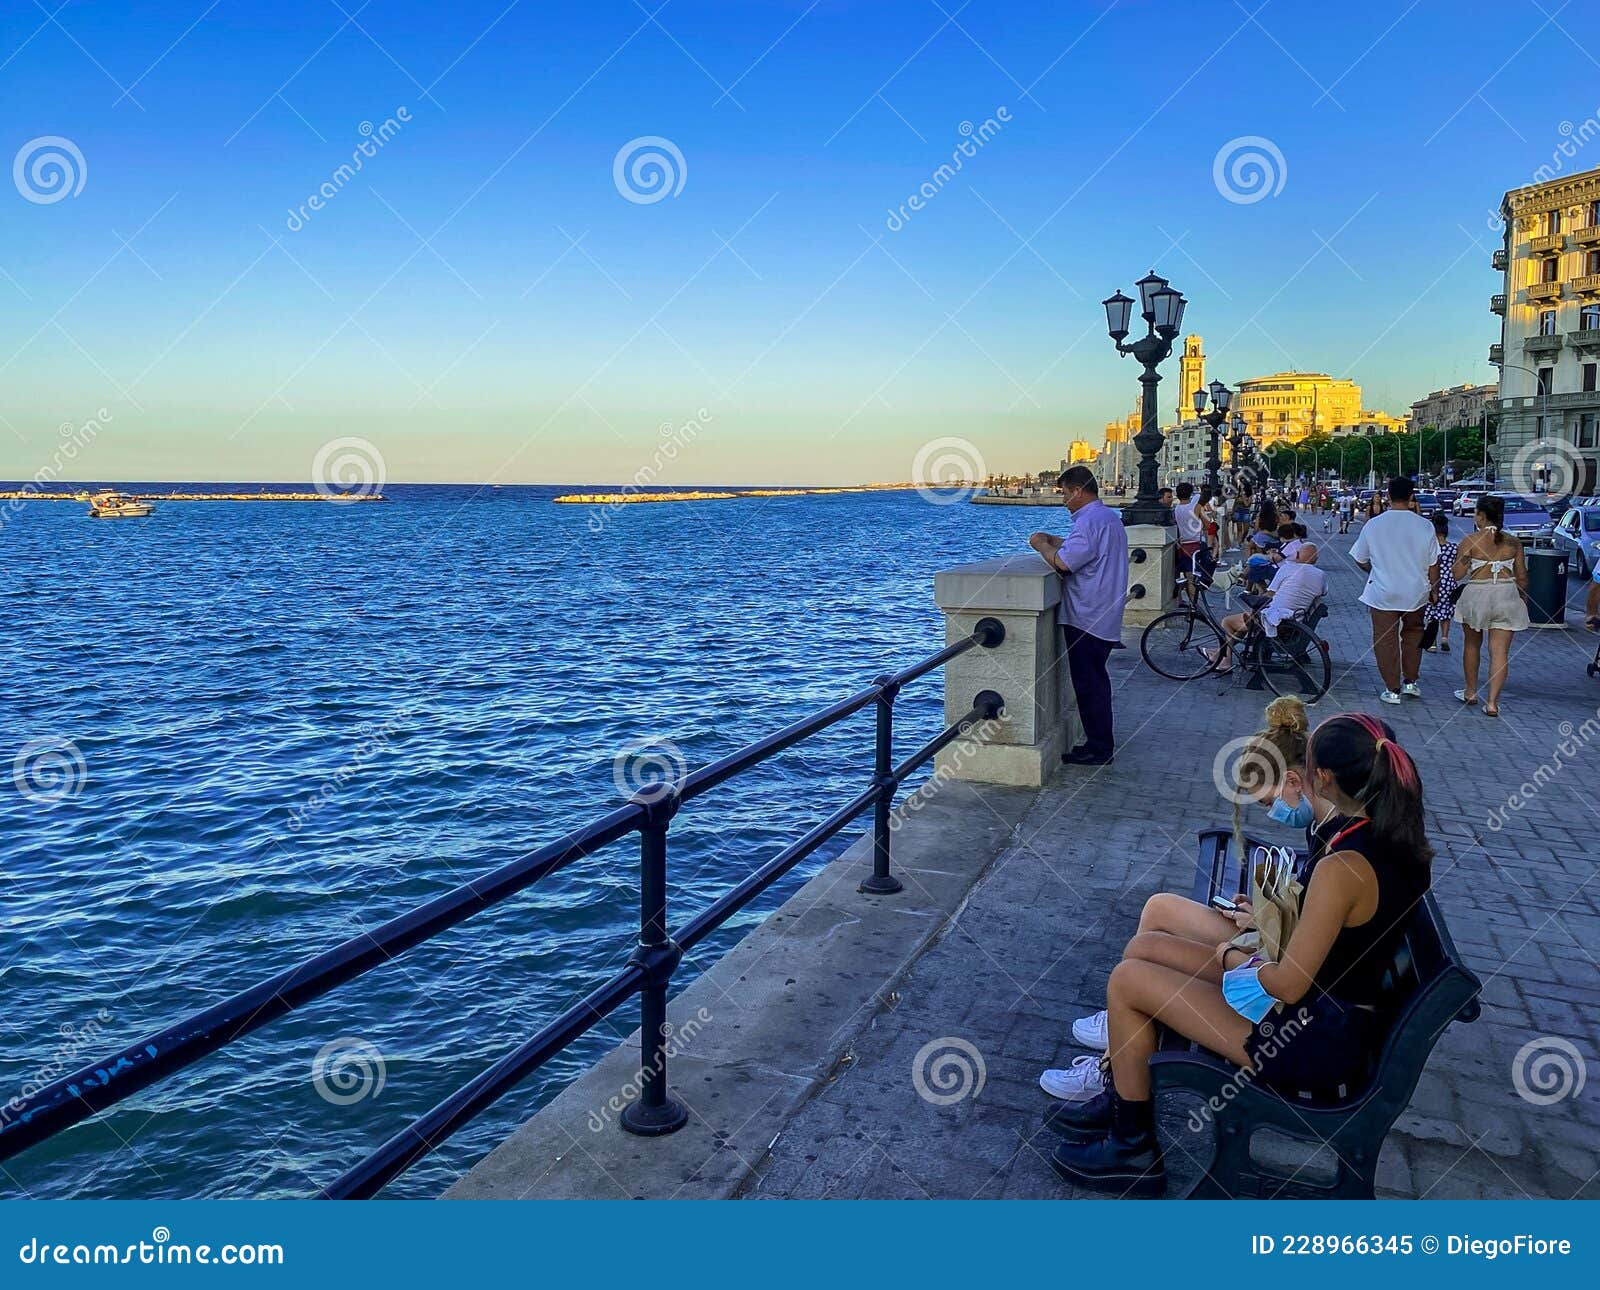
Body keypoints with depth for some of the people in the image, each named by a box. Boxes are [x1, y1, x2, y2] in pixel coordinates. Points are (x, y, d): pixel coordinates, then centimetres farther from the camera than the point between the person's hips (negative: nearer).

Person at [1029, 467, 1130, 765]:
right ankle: (1102, 740, 27)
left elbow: (1063, 562, -25)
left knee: (1087, 682, -2)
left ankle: (1098, 749, 4)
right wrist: (1054, 540, 12)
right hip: (1104, 616, 10)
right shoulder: (1109, 517, 14)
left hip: (1087, 618, -10)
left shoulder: (1089, 521, -20)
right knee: (1095, 678, 18)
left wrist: (1042, 545, -8)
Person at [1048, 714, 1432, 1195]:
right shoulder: (1404, 845, -2)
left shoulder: (1342, 869, -29)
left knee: (1127, 980, -5)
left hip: (1314, 1045, -9)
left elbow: (1289, 985, -24)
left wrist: (1232, 956, -5)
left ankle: (1132, 1149, 10)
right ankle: (1124, 1097, 24)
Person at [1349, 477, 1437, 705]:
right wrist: (1434, 590, 14)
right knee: (1413, 633, 22)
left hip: (1382, 592, -2)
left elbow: (1360, 560, 4)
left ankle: (1392, 690, 8)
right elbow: (1433, 564, 0)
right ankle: (1411, 682, 26)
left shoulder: (1373, 525, -8)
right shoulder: (1424, 526, -7)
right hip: (1416, 592, 2)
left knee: (1386, 640, 5)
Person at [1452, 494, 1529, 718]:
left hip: (1477, 596, -2)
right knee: (1500, 652, 2)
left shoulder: (1470, 541, -8)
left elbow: (1458, 574, -9)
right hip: (1507, 596, 2)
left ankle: (1470, 692, 29)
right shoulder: (1514, 543, 3)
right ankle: (1492, 703, -3)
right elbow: (1522, 576, 7)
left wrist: (1461, 558, 10)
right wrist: (1522, 599, 22)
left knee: (1471, 645, 19)